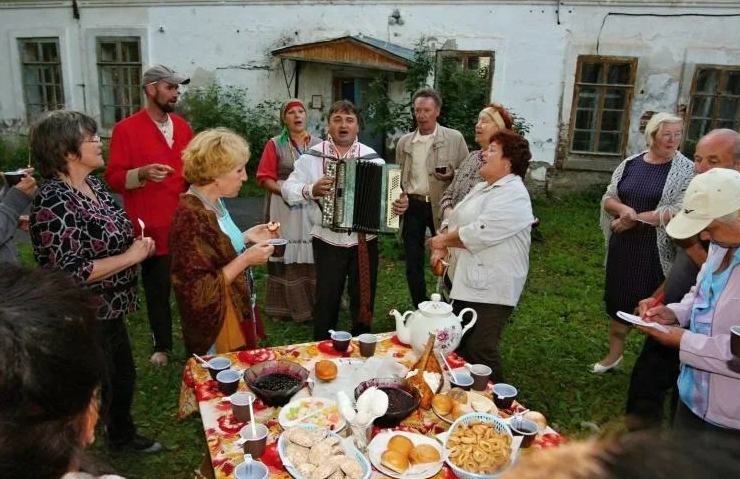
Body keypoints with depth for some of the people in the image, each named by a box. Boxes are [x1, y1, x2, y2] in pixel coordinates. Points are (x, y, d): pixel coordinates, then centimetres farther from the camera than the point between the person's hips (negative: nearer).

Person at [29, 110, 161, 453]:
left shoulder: (93, 184, 2)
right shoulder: (55, 203, -26)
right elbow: (70, 272, -29)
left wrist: (136, 244, -2)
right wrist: (130, 257, -22)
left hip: (109, 311, 9)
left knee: (124, 376, 25)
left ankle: (123, 435, 49)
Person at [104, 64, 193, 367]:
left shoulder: (183, 127, 9)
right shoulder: (126, 129, -6)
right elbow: (113, 178, -8)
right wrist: (142, 173, -26)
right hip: (152, 229, -4)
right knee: (157, 291, 8)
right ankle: (162, 347, 25)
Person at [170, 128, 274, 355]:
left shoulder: (214, 204, 2)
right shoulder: (191, 217, -27)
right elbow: (199, 292, -26)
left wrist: (246, 237, 2)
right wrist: (246, 259, -24)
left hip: (237, 313, 9)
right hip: (216, 325, -9)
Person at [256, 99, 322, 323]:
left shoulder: (319, 144, 9)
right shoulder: (275, 144, 3)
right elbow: (264, 177, -1)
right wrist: (284, 190, -16)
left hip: (313, 207, 2)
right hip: (285, 207, -2)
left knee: (312, 256, 1)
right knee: (285, 256, -1)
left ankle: (313, 304, 11)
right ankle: (283, 307, 9)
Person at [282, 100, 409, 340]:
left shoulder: (372, 158, 3)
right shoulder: (312, 156, -2)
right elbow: (288, 190, -4)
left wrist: (400, 203, -22)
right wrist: (311, 190, -22)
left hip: (364, 241, 2)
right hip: (328, 242, -1)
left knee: (363, 299, 14)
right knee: (326, 300, 10)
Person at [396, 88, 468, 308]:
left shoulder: (454, 138, -2)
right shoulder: (404, 142, 7)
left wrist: (452, 174, -16)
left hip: (441, 206, -3)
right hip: (412, 206, 3)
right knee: (413, 263, 8)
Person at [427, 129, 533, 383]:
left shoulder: (513, 195, -17)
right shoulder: (482, 187, 14)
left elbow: (478, 234, -25)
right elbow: (457, 222, 16)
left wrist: (442, 240, -10)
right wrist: (442, 248, -2)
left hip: (490, 288, -10)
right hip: (466, 281, 10)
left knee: (479, 352, -5)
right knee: (459, 346, 18)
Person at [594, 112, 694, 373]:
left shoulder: (686, 170, -7)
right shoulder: (630, 164, 5)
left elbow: (679, 212, -17)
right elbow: (608, 198, 6)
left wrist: (634, 219, -17)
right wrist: (623, 209, -15)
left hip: (658, 251, -4)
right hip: (623, 247, 4)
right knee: (618, 298, 13)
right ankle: (614, 353, 32)